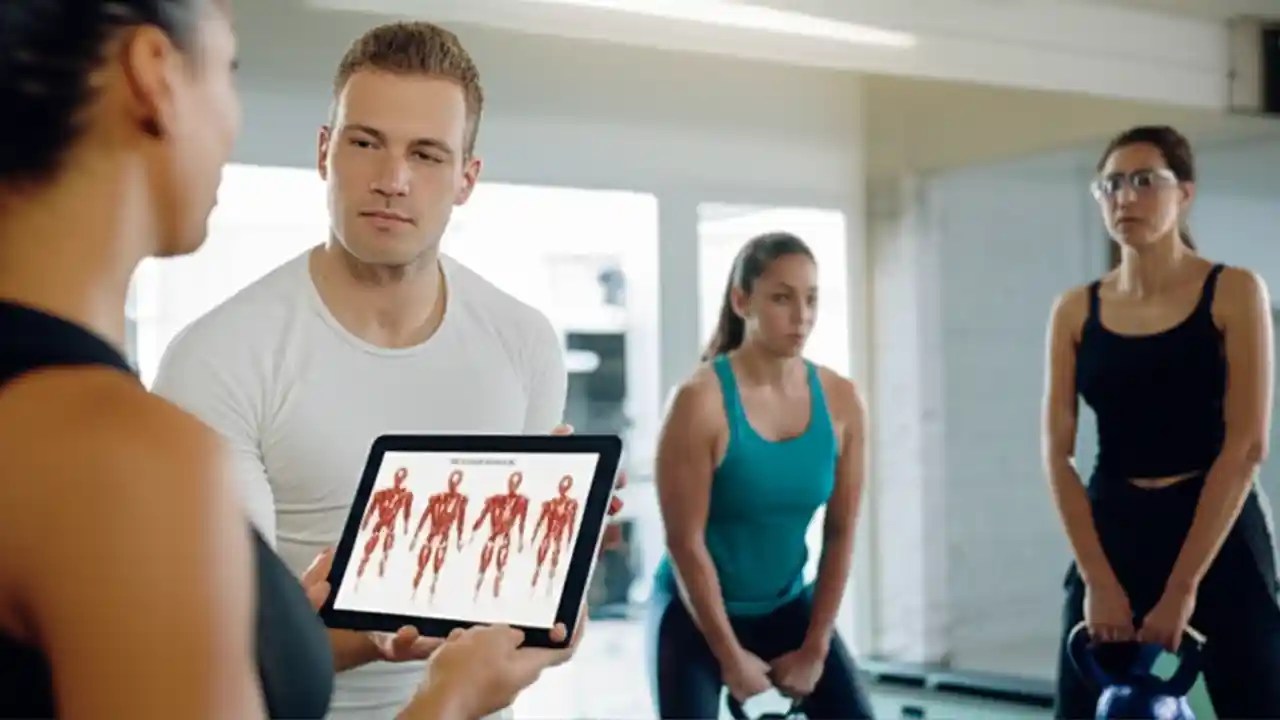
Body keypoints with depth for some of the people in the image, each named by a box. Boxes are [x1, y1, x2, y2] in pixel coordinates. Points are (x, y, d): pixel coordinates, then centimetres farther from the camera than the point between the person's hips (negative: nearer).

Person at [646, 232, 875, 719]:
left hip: (788, 605, 5)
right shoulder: (701, 400, -21)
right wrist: (730, 655, -15)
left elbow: (840, 533, -2)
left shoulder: (840, 401, -8)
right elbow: (685, 542, -19)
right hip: (694, 611, -4)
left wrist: (815, 647, -4)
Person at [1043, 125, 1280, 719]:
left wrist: (1183, 588, -15)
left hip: (1220, 536, -3)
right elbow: (1057, 454, 1)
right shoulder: (1075, 311, 4)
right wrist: (1098, 579, -10)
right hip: (1111, 534, 3)